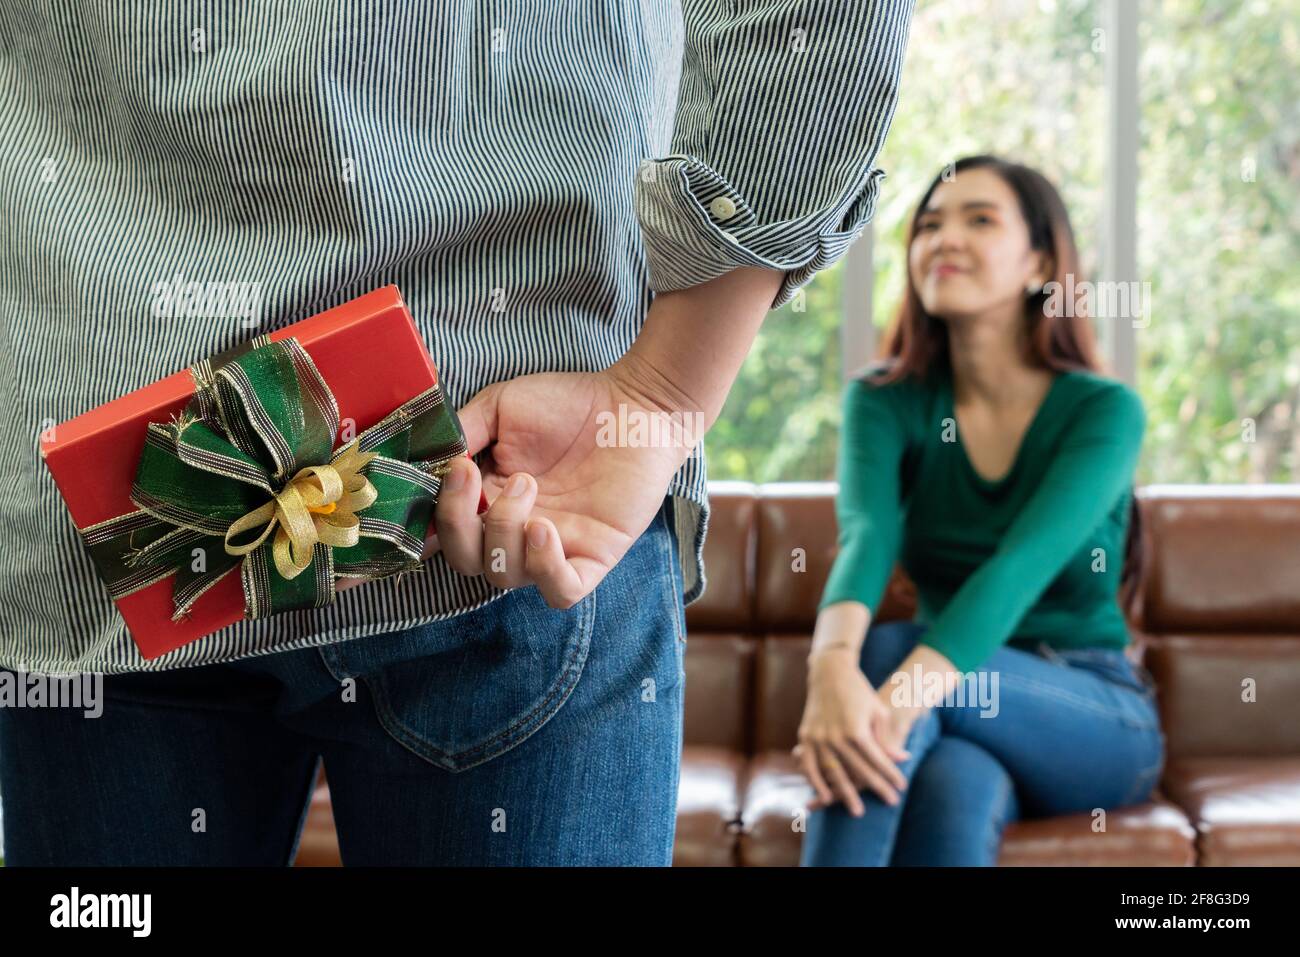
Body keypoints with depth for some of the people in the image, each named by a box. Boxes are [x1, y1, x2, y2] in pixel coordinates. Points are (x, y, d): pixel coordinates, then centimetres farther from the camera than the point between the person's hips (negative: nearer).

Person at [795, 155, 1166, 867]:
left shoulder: (1104, 411, -11)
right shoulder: (885, 400, -4)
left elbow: (1022, 565, -28)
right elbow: (866, 537, -24)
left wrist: (901, 699, -46)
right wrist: (830, 668, -47)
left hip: (1097, 720, -2)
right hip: (961, 728, 2)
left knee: (890, 651, -33)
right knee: (955, 785, -38)